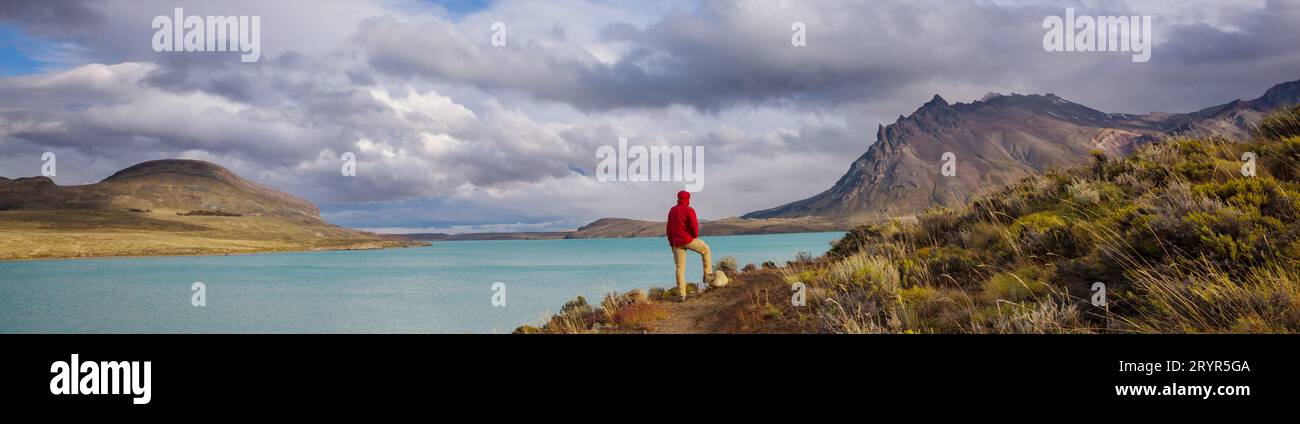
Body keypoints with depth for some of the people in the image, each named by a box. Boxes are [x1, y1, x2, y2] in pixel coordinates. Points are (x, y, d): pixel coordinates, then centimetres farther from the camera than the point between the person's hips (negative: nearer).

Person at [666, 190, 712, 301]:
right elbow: (694, 226, -18)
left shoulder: (672, 210, 9)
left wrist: (671, 243, 17)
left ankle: (682, 295, 2)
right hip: (688, 240, -5)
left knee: (680, 267, 6)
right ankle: (708, 275, 20)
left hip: (677, 242, 5)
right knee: (706, 249, 22)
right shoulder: (689, 210, -11)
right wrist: (696, 236, 2)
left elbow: (669, 228, 11)